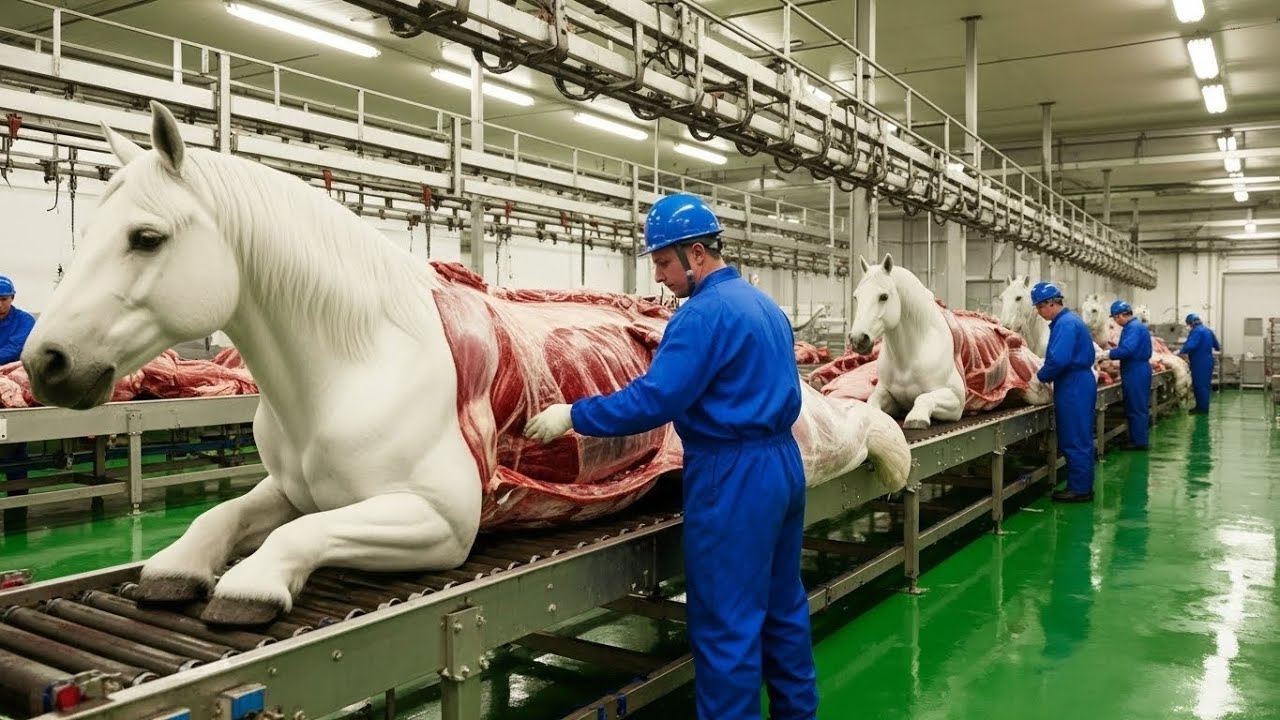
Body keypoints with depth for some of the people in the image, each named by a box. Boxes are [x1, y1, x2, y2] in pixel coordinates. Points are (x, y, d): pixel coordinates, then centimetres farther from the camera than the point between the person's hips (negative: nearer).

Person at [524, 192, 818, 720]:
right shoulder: (763, 304, 12)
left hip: (734, 477, -10)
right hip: (782, 463, 10)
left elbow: (654, 400, -21)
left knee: (727, 623, 0)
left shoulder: (705, 312, -17)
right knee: (782, 606, 19)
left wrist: (573, 415, -13)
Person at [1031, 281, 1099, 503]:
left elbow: (1058, 359, -27)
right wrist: (1048, 376, 11)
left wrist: (1041, 376, -9)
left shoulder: (1065, 324, -16)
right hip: (1079, 383, 10)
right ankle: (1080, 485, 20)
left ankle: (1080, 489, 3)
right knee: (1078, 440, 14)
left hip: (1073, 387, -10)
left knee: (1076, 441, -3)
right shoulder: (1070, 320, 16)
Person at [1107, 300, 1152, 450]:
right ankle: (1138, 438, 20)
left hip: (1135, 372, -10)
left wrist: (1110, 354, -13)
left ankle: (1139, 442, 2)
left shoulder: (1133, 328, -17)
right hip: (1140, 370, 10)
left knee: (1136, 409, -3)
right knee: (1140, 408, 14)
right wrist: (1117, 349, 12)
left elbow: (1127, 350, -28)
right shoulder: (1139, 325, 16)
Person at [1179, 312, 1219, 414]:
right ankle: (1201, 406, 20)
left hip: (1200, 363, -9)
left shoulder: (1196, 331, -15)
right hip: (1208, 361, 9)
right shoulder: (1208, 330, 13)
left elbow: (1190, 346, -29)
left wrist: (1180, 352, -16)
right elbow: (1217, 346, 24)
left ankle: (1203, 409, -1)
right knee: (1204, 385, 14)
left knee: (1200, 386, -4)